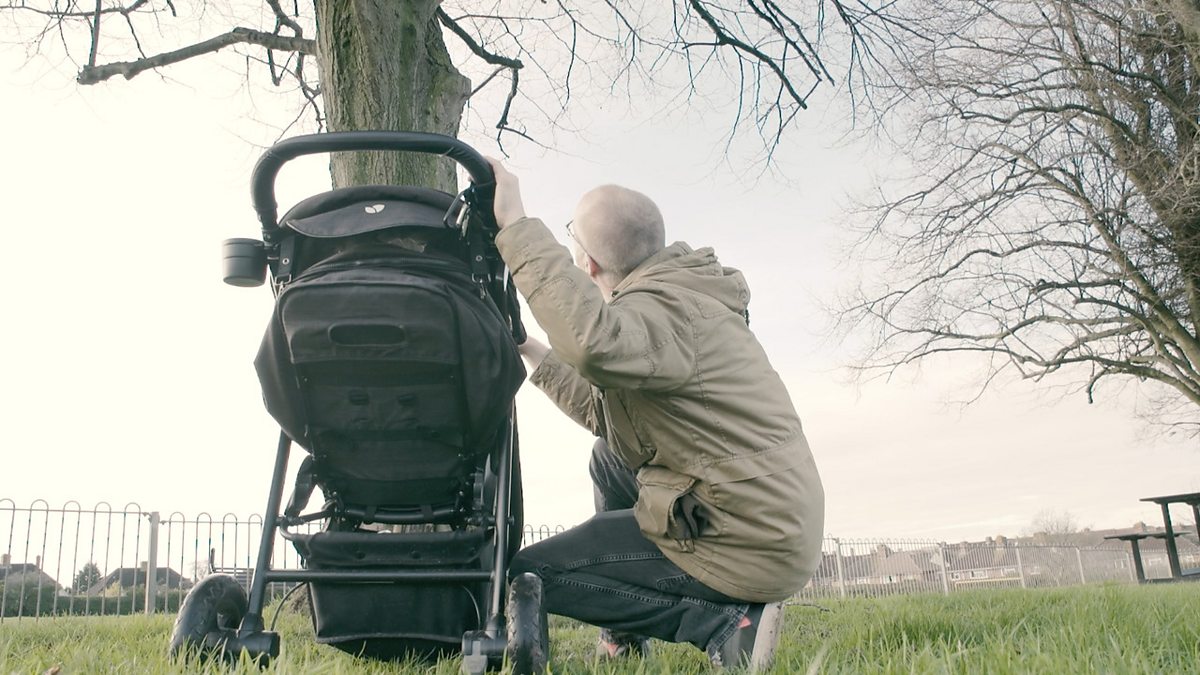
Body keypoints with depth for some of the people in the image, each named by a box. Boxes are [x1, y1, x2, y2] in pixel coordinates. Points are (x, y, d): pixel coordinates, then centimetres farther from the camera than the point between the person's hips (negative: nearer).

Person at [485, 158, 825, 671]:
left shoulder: (663, 308, -18)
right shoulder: (678, 294, 14)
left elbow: (594, 343, -44)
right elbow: (604, 412, 20)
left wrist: (516, 226, -34)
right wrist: (537, 356, 24)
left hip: (749, 548, -10)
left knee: (527, 576, -1)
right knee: (609, 456, 25)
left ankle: (727, 622, -6)